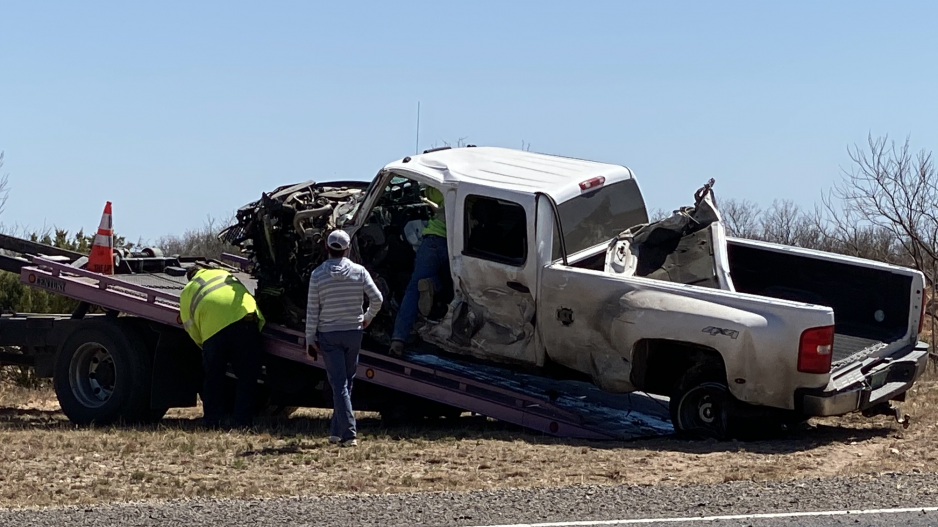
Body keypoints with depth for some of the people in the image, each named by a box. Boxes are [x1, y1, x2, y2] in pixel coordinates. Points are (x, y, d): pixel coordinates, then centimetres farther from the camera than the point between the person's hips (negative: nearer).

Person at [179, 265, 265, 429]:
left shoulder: (187, 292, 25)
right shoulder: (223, 274, 32)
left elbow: (192, 330, 18)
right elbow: (245, 294, 32)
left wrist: (205, 346, 28)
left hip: (213, 329, 0)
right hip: (244, 319, 1)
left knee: (213, 378, 14)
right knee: (247, 376, 5)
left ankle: (211, 422, 16)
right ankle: (243, 422, 0)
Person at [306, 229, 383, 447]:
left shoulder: (318, 274, -6)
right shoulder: (359, 271, -3)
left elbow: (312, 310, -5)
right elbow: (377, 299, -6)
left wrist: (310, 339, 1)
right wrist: (368, 317, 13)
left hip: (328, 334, -2)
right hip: (353, 332, 2)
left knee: (339, 384, -3)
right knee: (346, 381, 14)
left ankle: (348, 433, -12)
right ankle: (336, 431, 20)